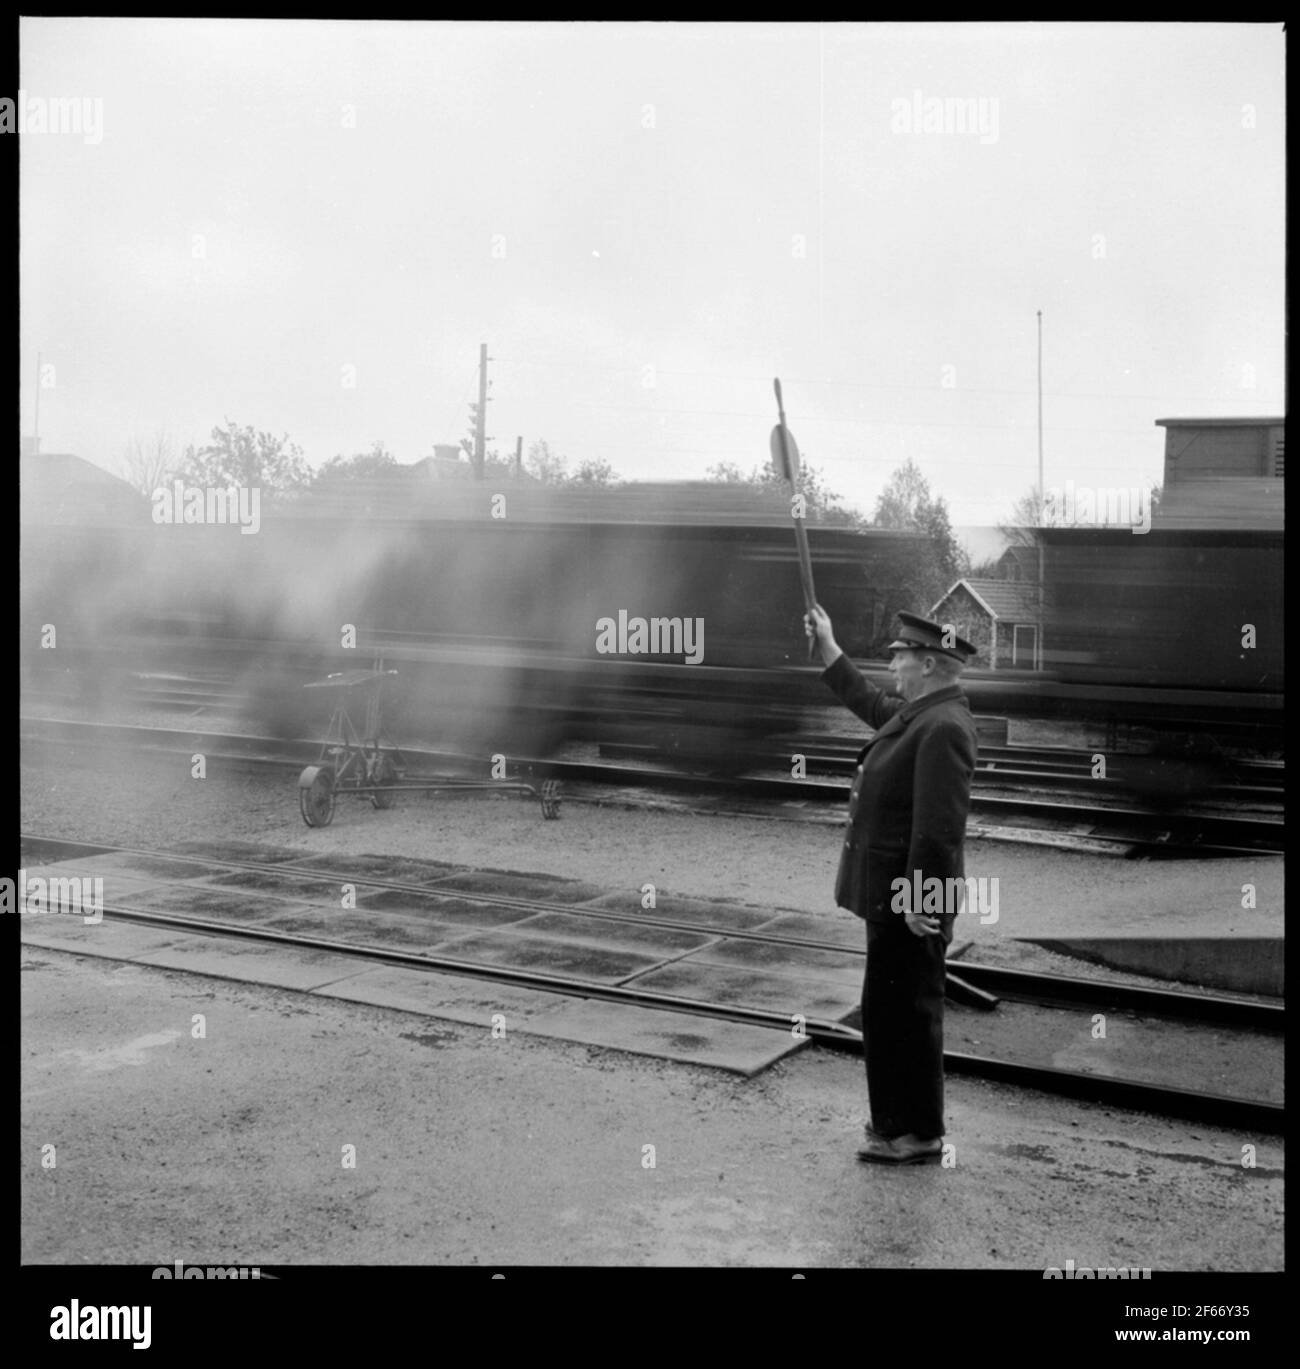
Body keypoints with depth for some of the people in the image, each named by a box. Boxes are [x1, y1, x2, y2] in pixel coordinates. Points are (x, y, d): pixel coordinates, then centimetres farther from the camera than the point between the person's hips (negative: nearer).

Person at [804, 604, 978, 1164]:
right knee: (890, 1010, 19)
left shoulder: (944, 728, -21)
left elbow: (940, 825, -25)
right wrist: (828, 648, 34)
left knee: (904, 1012, 0)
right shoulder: (917, 713, 11)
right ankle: (899, 1119, 32)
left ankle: (917, 1134, 12)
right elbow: (870, 703, 32)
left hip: (909, 902, -10)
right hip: (891, 892, 10)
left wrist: (920, 898, -24)